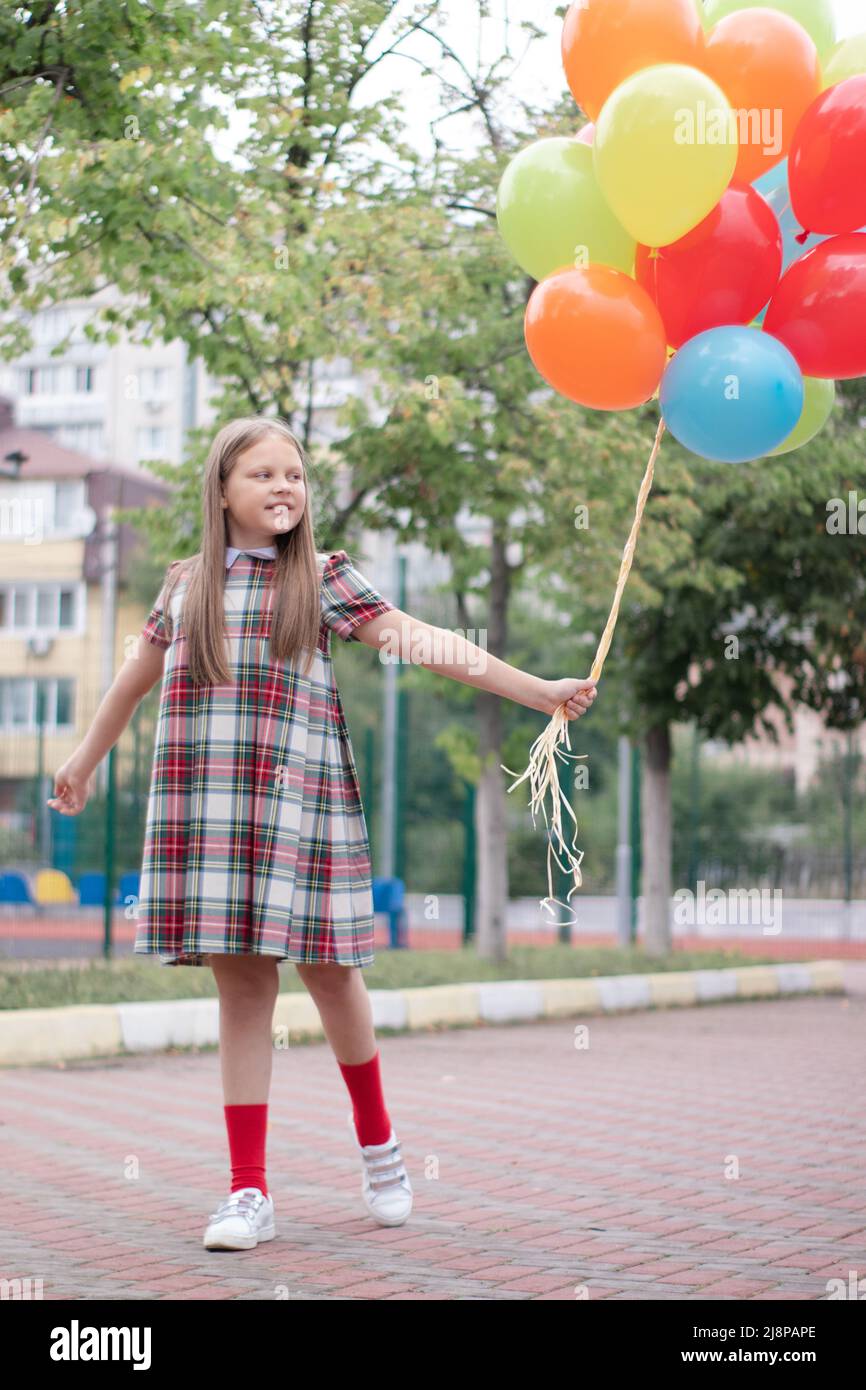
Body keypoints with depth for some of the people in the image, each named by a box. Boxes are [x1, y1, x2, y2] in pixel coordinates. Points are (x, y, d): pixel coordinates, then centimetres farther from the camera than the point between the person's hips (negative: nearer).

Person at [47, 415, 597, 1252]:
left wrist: (536, 691, -9)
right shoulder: (186, 583, 13)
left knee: (327, 975, 3)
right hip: (207, 813, 2)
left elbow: (422, 643, -2)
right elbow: (136, 675, 28)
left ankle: (376, 1144, 29)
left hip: (298, 805, -2)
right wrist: (85, 760, 39)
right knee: (240, 988, 3)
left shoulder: (322, 578, 5)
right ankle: (249, 1193, 9)